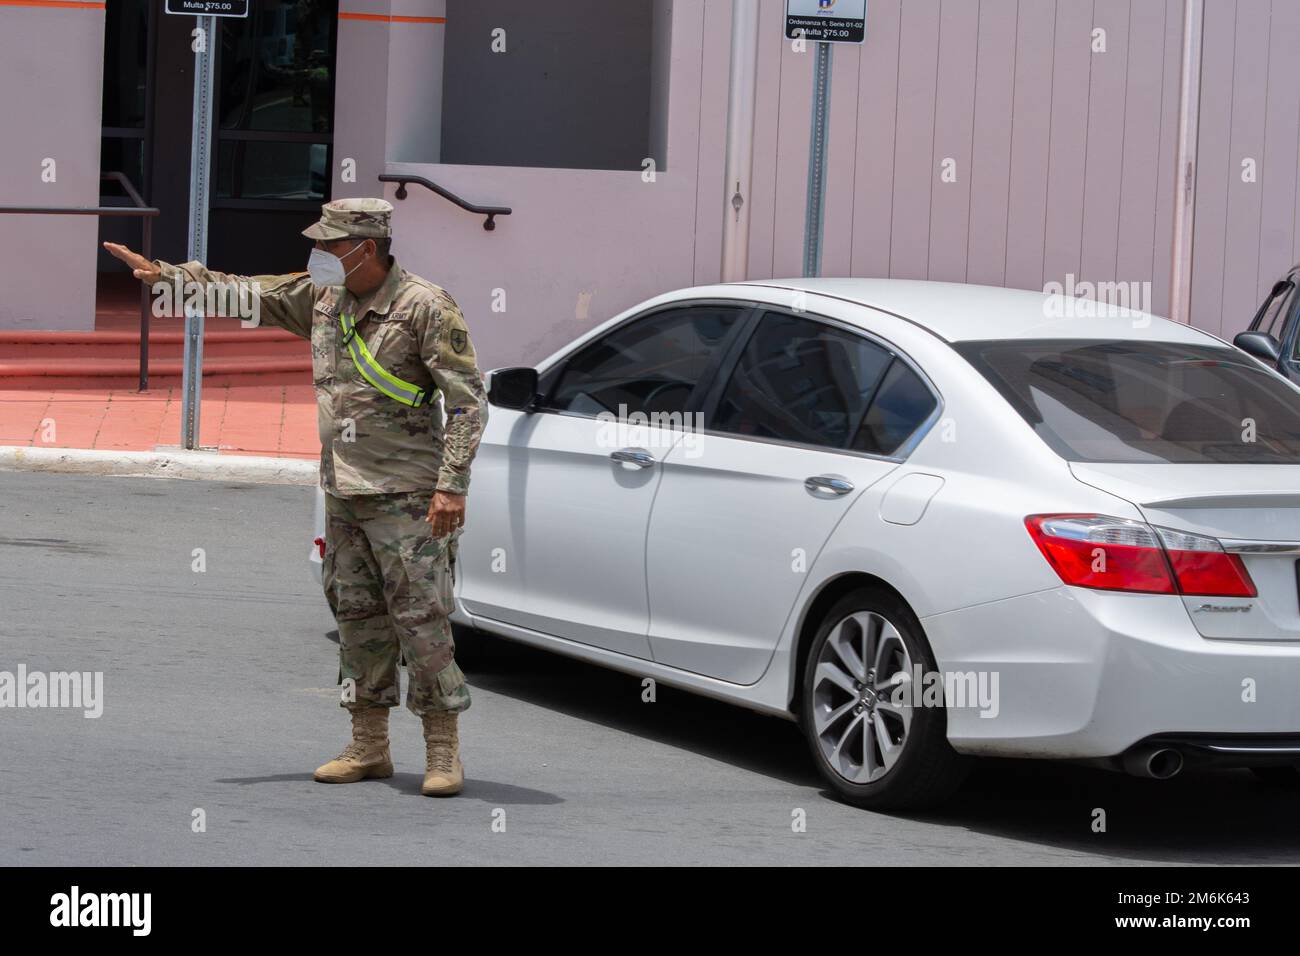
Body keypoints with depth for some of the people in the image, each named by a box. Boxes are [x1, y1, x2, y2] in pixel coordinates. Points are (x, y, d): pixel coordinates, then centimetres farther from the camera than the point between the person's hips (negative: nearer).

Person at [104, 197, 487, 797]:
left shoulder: (426, 307, -13)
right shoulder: (322, 296, 8)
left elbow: (467, 400, -13)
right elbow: (244, 293, 19)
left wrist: (451, 485, -19)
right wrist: (163, 273, 13)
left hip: (403, 493, -7)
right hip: (343, 491, 7)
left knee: (421, 618, -7)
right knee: (358, 616, 10)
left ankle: (443, 752, -2)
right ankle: (369, 747, 16)